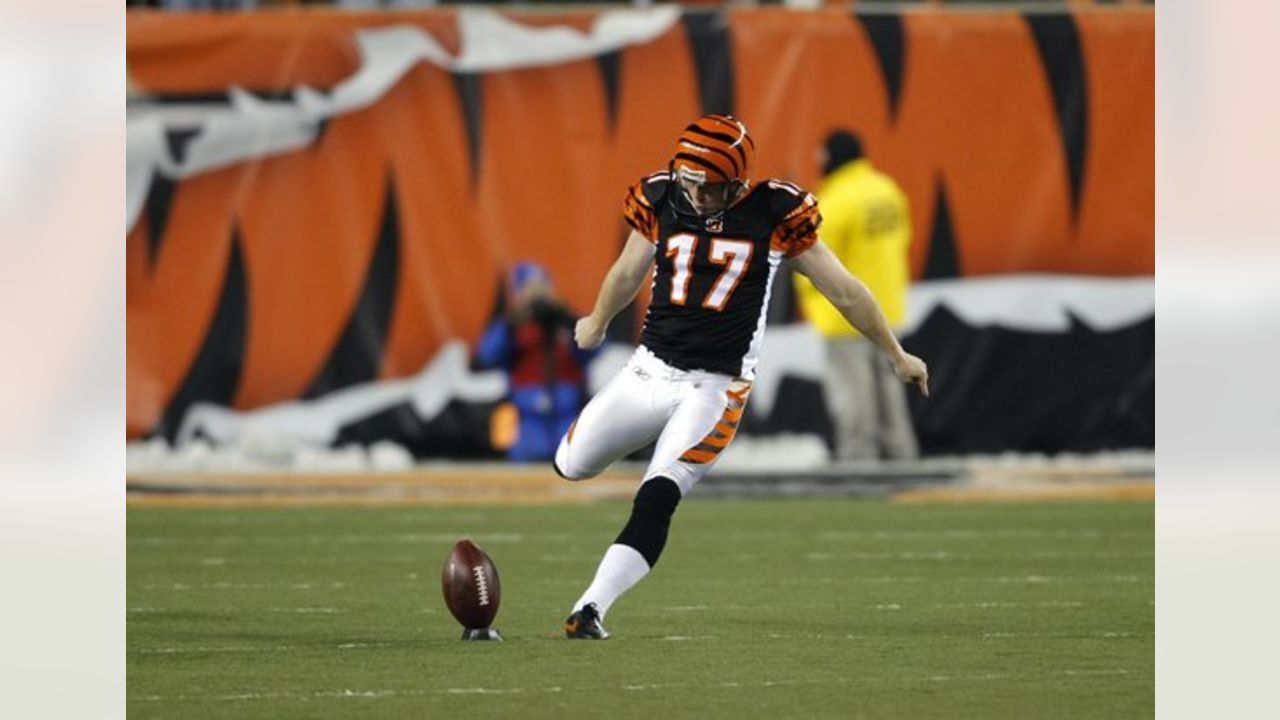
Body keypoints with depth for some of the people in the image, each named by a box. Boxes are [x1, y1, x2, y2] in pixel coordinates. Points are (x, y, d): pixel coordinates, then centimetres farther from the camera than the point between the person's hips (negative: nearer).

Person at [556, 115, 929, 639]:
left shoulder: (773, 214, -9)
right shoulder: (662, 202, -2)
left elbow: (843, 290, 2)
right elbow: (627, 274, 20)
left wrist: (897, 356, 11)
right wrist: (597, 322, 37)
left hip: (714, 387, -4)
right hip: (650, 369, 4)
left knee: (655, 503, -18)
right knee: (572, 465, 9)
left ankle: (592, 609, -17)